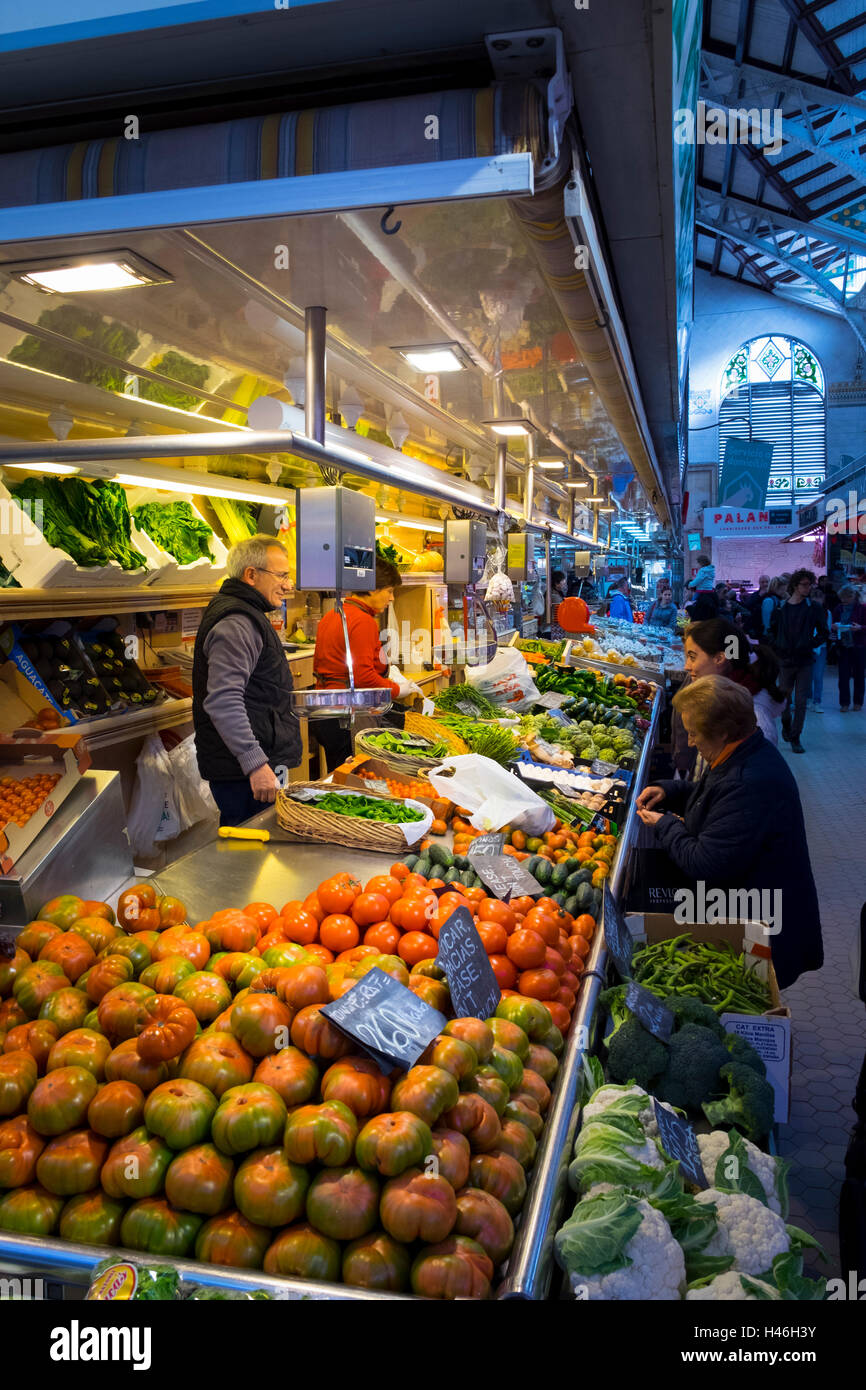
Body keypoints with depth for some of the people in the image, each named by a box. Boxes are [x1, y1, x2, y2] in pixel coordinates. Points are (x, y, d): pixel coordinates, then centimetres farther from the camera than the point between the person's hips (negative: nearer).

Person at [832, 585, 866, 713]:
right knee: (843, 675, -2)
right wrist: (834, 626, -9)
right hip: (843, 646, 2)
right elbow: (834, 624, 13)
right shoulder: (838, 609, 6)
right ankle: (844, 703, 4)